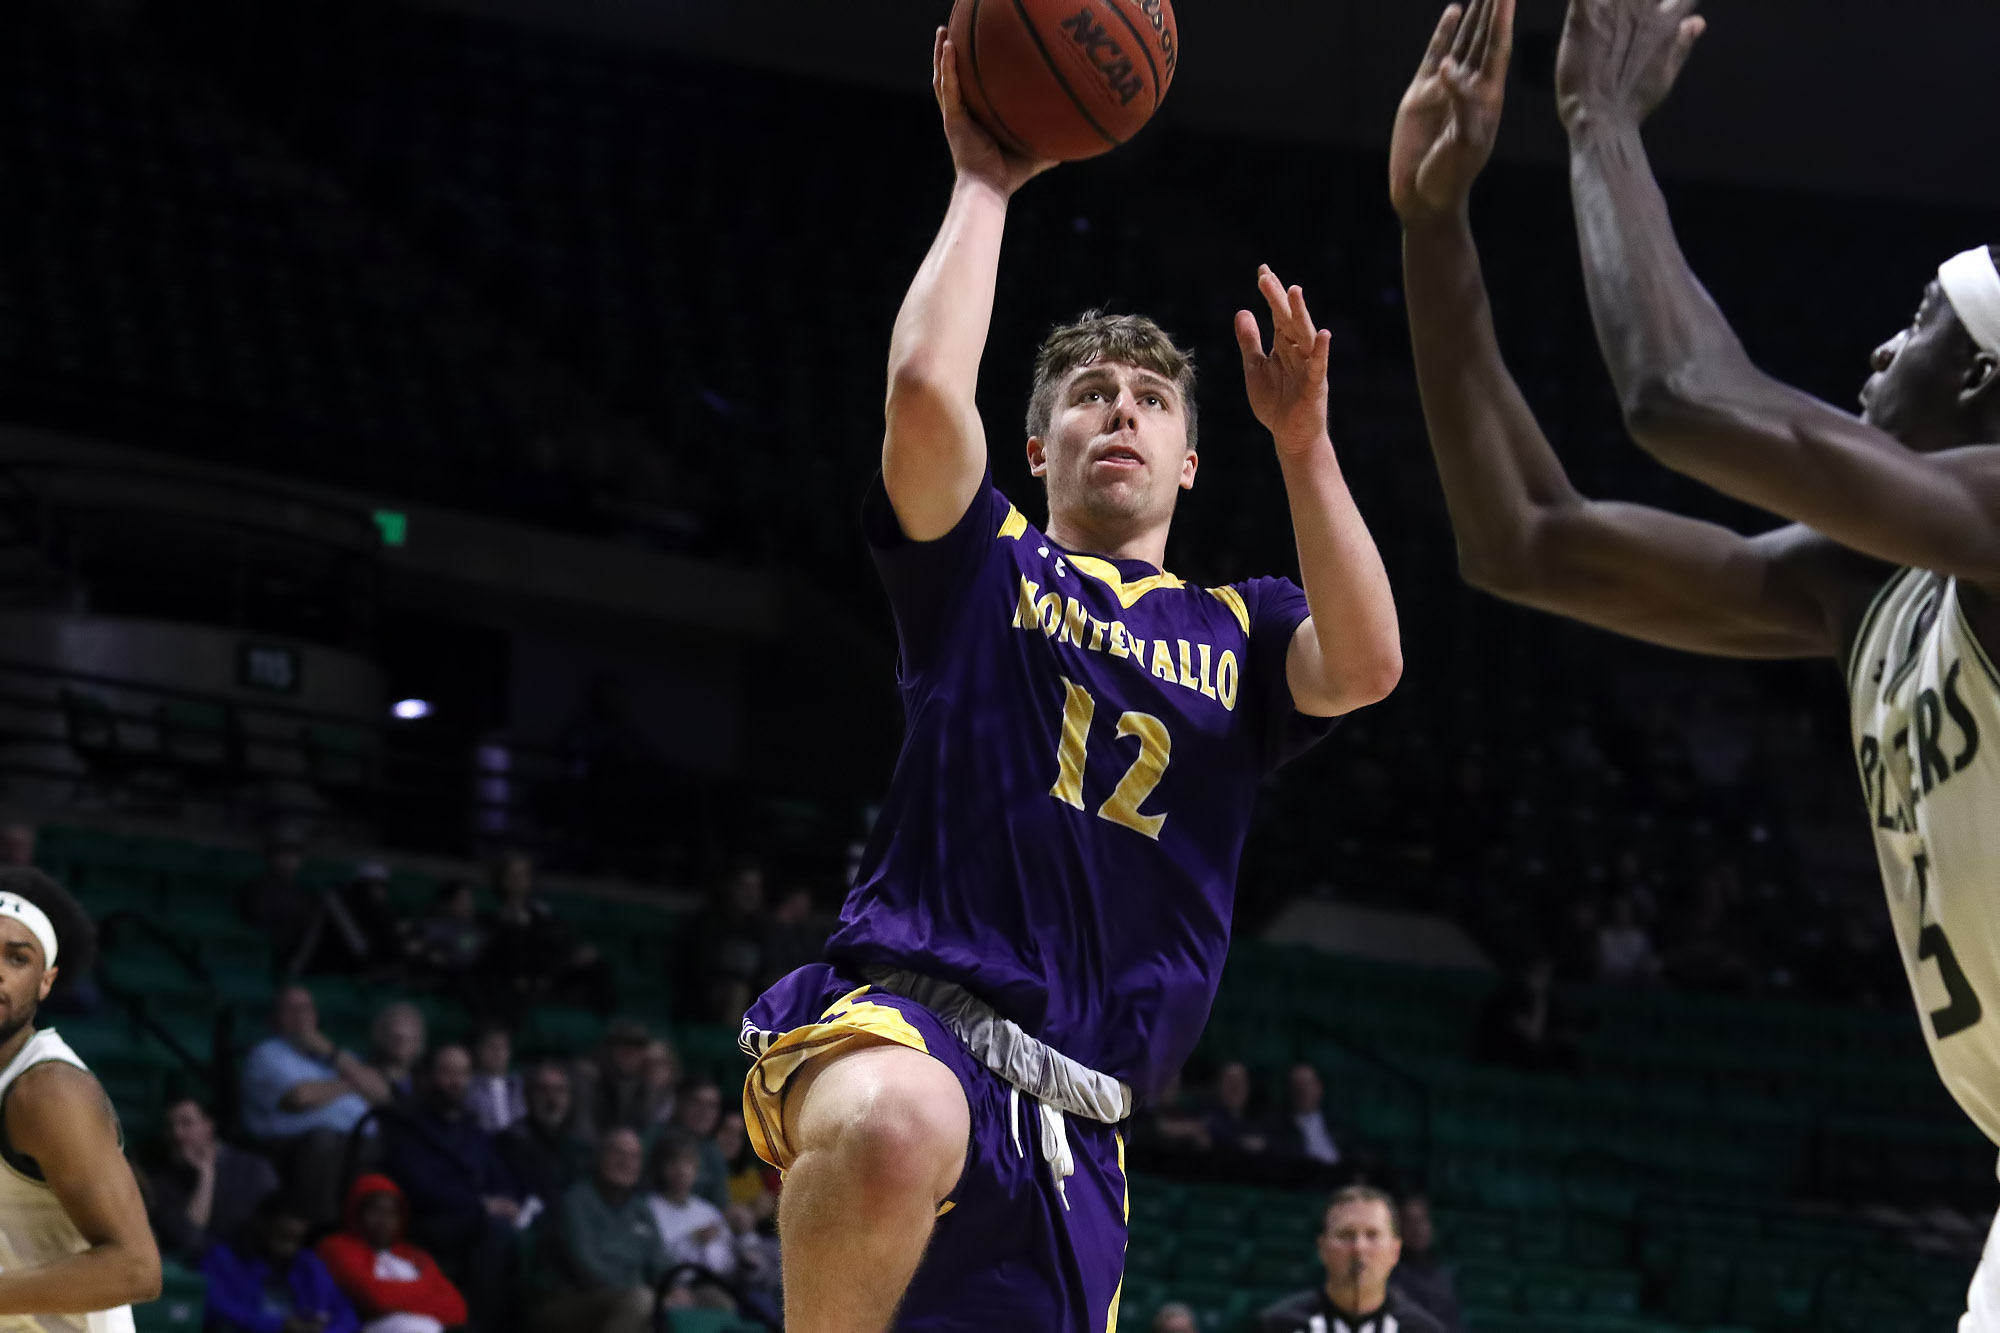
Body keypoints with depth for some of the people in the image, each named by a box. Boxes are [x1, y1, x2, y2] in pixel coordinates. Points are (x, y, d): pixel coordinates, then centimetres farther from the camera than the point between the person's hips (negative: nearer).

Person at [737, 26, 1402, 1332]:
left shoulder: (1232, 628, 23)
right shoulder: (987, 565, 14)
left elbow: (1366, 665, 0)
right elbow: (928, 386, -6)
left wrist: (1301, 440, -1)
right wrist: (985, 187, 4)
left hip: (1072, 1124, 5)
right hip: (907, 1019, -5)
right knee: (899, 1126, -43)